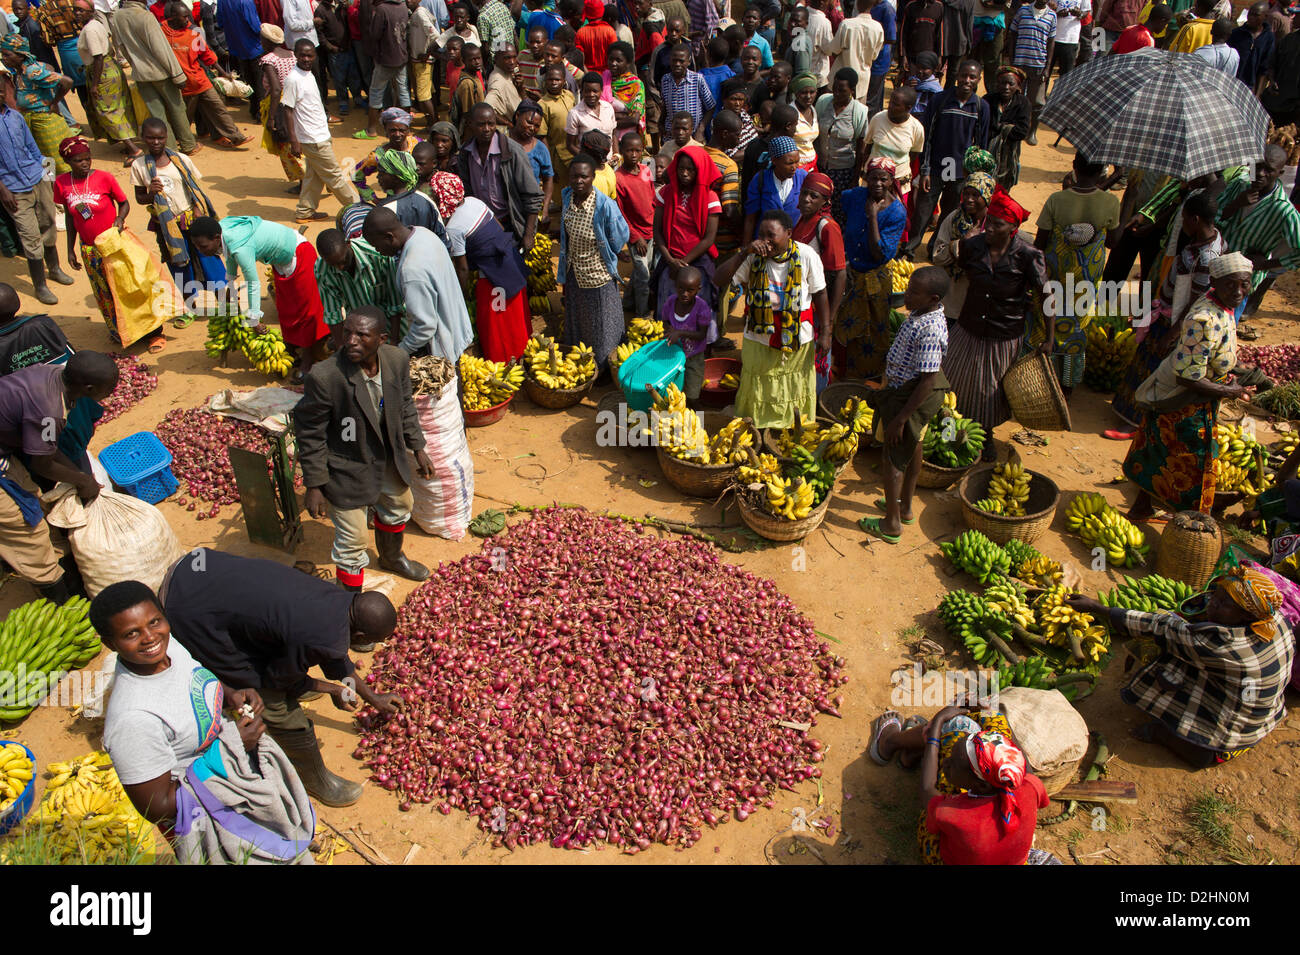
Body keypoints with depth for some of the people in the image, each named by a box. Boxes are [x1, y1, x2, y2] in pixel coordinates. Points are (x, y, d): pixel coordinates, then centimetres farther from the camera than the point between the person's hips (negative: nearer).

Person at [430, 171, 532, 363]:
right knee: (516, 313, 25)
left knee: (494, 325, 12)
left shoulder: (453, 228, -20)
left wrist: (465, 295, 0)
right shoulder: (473, 201, -1)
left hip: (493, 276, -8)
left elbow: (462, 269, -14)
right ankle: (522, 351, 43)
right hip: (514, 263, 8)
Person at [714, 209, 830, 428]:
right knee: (758, 390, 12)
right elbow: (720, 280, -14)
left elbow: (820, 295, -3)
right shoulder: (754, 256, -8)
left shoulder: (806, 256, -10)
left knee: (795, 394, 13)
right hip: (758, 337, 1)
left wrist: (825, 333, -5)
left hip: (798, 337, -1)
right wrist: (744, 253, -25)